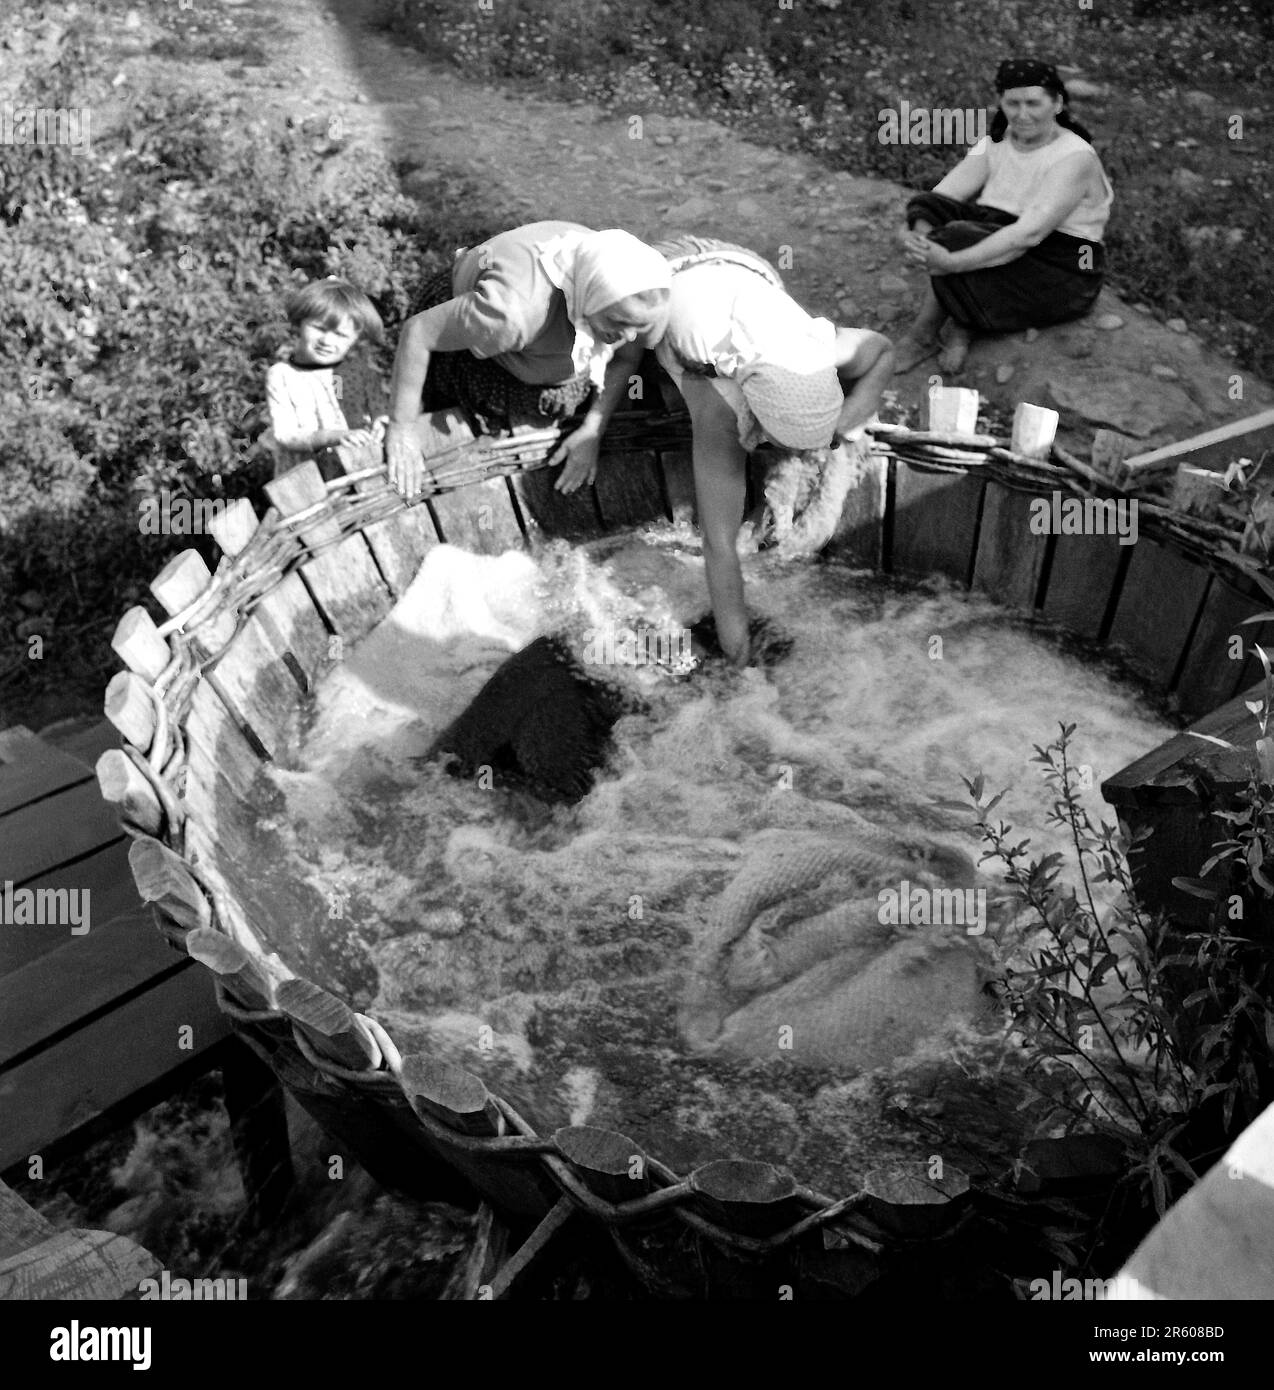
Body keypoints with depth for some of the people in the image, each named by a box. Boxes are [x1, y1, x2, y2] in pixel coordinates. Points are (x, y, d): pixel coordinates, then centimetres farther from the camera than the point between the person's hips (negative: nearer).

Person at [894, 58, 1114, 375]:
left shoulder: (1075, 158, -17)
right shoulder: (995, 143, 5)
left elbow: (1029, 233, -30)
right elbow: (944, 195, -7)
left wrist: (951, 263, -38)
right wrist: (919, 234, -31)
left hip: (1061, 277, -7)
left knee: (956, 239, -31)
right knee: (925, 207, -17)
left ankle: (922, 337, -10)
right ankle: (961, 324, -18)